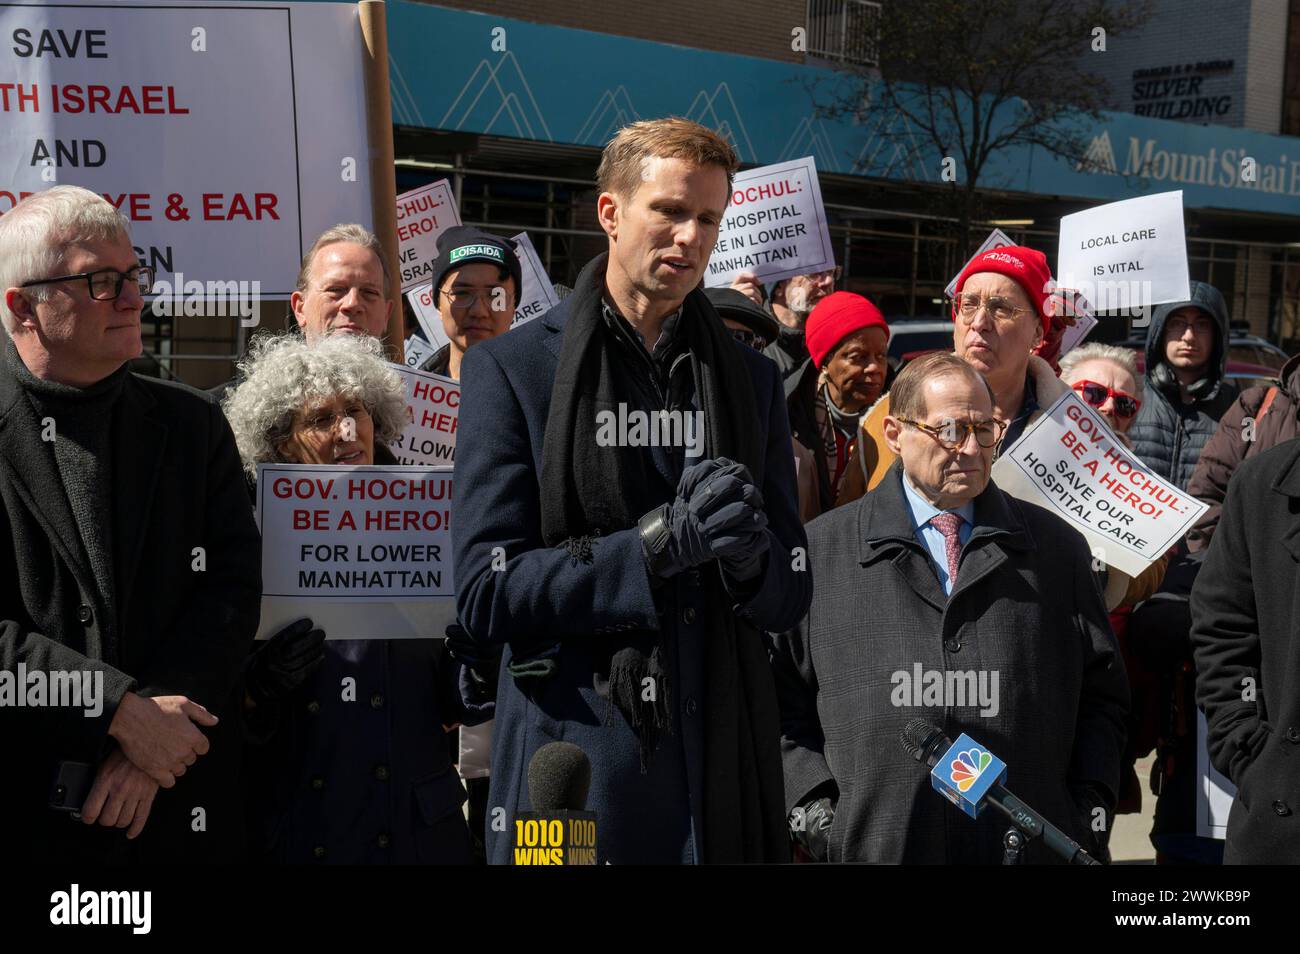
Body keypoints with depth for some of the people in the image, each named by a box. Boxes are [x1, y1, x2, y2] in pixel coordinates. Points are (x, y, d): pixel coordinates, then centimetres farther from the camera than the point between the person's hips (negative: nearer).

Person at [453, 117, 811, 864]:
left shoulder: (751, 378, 10)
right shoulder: (513, 368, -2)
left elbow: (791, 597, 9)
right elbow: (486, 593, -10)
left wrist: (748, 553, -14)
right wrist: (660, 542, -19)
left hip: (724, 767, 4)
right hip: (572, 770, -3)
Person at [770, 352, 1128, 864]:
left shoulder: (1058, 547, 11)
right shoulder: (818, 552, 5)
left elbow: (1101, 692, 14)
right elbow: (783, 700, 6)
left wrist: (1090, 813, 3)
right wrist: (811, 802, -5)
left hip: (1028, 843, 2)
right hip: (874, 845, -1)